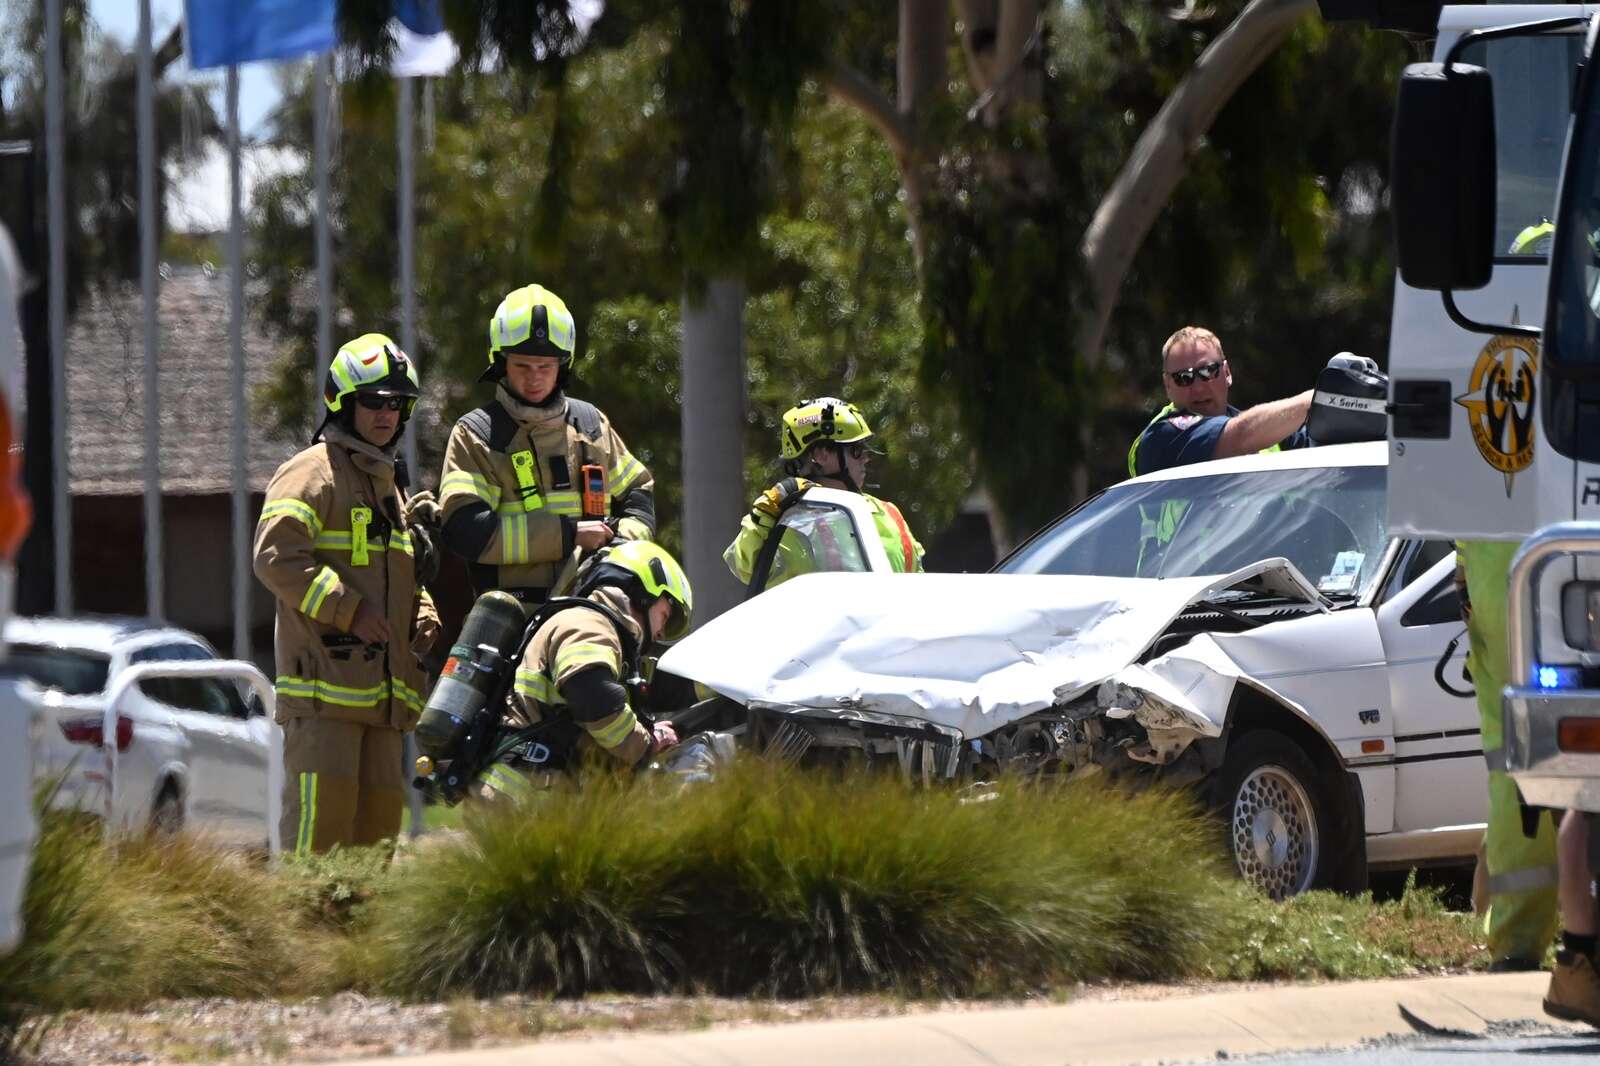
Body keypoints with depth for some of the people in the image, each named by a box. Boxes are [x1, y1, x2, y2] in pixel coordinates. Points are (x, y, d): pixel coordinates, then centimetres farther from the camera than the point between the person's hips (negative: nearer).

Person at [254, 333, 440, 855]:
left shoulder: (389, 488, 24)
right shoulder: (311, 473, -5)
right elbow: (277, 557, -17)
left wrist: (422, 618, 13)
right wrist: (347, 610, -19)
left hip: (382, 688, 9)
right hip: (324, 679, -9)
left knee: (380, 804, 6)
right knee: (325, 798, -16)